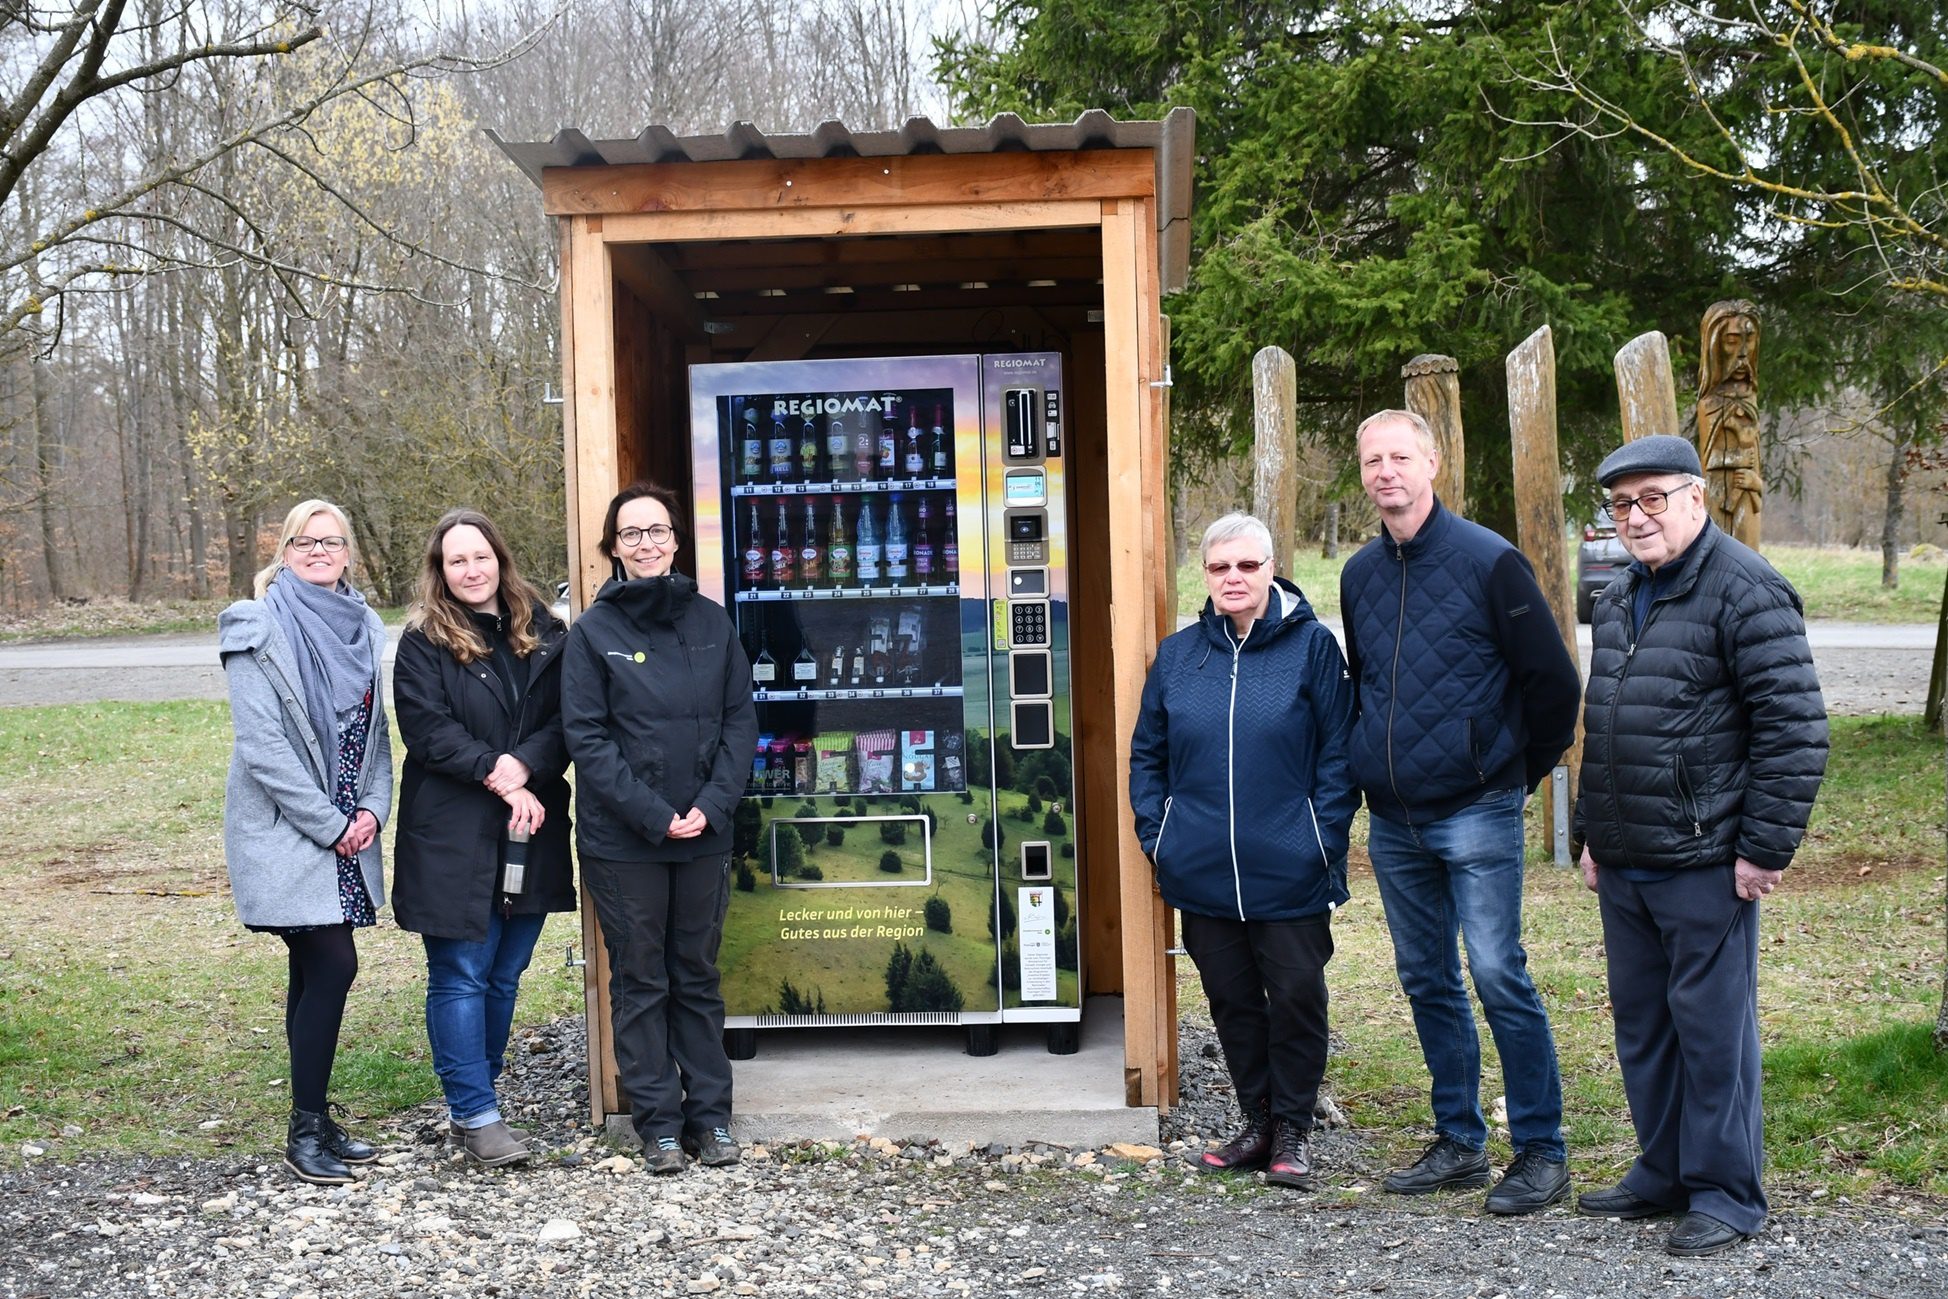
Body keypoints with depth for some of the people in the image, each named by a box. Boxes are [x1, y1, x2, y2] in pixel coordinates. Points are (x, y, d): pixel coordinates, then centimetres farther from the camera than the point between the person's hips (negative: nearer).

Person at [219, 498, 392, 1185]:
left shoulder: (361, 628, 11)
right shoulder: (259, 629, -9)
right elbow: (262, 745, -14)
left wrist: (372, 808, -2)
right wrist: (330, 824, -15)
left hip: (346, 832, 6)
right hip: (285, 833, -6)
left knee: (314, 970, 11)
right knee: (332, 965, -11)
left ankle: (314, 1120, 19)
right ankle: (306, 1129, 0)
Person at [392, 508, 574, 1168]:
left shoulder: (542, 633, 8)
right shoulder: (424, 642, -1)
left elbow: (565, 719, 2)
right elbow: (428, 730, -11)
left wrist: (524, 765, -16)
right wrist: (497, 778, -19)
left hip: (530, 834, 4)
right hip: (453, 836, -4)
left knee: (505, 973, 12)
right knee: (461, 976, -2)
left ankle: (471, 1094, 26)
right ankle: (474, 1115, 4)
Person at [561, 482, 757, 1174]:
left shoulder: (711, 622, 5)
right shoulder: (594, 631, -3)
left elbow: (740, 719, 4)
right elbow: (586, 736, -8)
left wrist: (712, 805, -9)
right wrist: (655, 815, -14)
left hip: (704, 834, 3)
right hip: (622, 841, -2)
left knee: (698, 976, 12)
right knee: (640, 982, 6)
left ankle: (709, 1114, 21)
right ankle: (658, 1122, 16)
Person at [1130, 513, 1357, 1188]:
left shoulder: (1311, 646, -4)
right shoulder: (1176, 654, 7)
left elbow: (1340, 753, -5)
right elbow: (1147, 756, 12)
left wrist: (1323, 841, -12)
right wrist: (1157, 838, 3)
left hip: (1289, 873, -3)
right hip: (1202, 874, 4)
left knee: (1296, 997, 4)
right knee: (1232, 1000, 12)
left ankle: (1292, 1131, 20)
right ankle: (1257, 1124, 27)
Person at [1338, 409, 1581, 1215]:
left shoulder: (1488, 561, -8)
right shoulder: (1359, 574, 9)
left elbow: (1553, 680, -5)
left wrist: (1523, 770, 2)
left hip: (1477, 814, -6)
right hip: (1392, 819, 6)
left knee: (1499, 976, -5)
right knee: (1426, 981, 12)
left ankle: (1540, 1152, 6)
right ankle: (1459, 1142, 23)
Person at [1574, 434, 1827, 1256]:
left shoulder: (1745, 592, -12)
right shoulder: (1619, 601, 15)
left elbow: (1795, 727, -16)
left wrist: (1766, 847, -16)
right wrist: (1591, 833, 20)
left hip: (1704, 864, -8)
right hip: (1624, 865, 8)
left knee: (1712, 1025, 0)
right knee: (1639, 1022, 15)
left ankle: (1726, 1194, 13)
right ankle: (1664, 1172, 29)